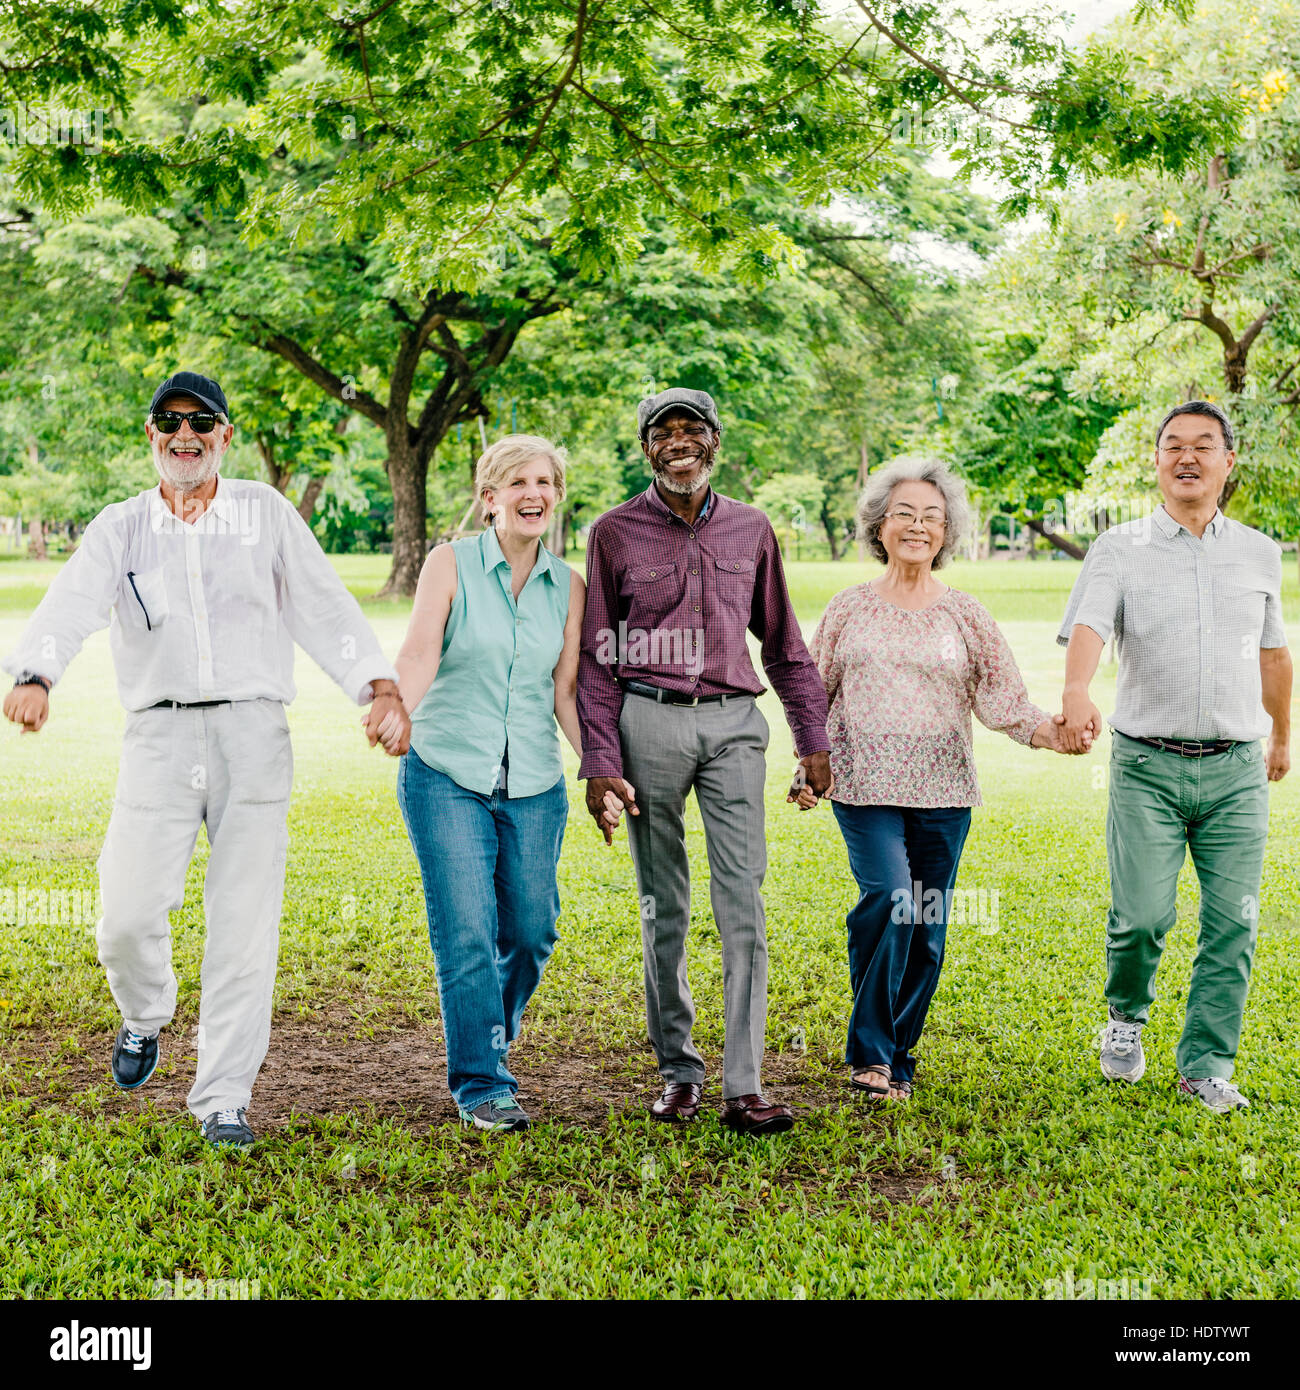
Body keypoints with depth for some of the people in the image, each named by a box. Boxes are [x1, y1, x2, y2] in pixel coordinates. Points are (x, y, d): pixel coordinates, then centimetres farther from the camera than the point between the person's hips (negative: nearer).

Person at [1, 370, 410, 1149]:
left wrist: (379, 684, -11)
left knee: (246, 922, -2)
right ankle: (145, 1017, 28)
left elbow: (324, 605, 4)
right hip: (160, 734, 0)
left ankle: (224, 1100, 9)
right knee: (128, 914, -7)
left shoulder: (267, 514, 10)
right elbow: (72, 605, -8)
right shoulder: (120, 529, 9)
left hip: (253, 733, 0)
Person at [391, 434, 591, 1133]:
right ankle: (481, 1085, 7)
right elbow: (418, 658, -14)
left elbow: (566, 692, 8)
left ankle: (489, 1040, 35)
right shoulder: (451, 564, -3)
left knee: (530, 931, 7)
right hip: (447, 775, -3)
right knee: (467, 934, -6)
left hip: (534, 785, 4)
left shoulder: (568, 586, 7)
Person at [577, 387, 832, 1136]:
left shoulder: (751, 529, 11)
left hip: (734, 720, 1)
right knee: (664, 907, 5)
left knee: (743, 901, -7)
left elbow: (784, 644, 17)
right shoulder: (615, 532, 5)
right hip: (649, 720, -1)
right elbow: (598, 658, 4)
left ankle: (744, 1086, -3)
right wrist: (600, 764, -4)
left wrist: (814, 741, 11)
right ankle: (678, 1070, 18)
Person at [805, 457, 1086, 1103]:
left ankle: (897, 1058, 19)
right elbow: (815, 693, 14)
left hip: (942, 789, 2)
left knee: (926, 930, 2)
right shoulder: (849, 608, 8)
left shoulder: (964, 614, 9)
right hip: (865, 784, -2)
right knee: (889, 898, -21)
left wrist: (1048, 730, -14)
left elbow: (1001, 697, 4)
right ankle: (869, 1050, -7)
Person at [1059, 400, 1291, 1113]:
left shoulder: (1259, 553, 12)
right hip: (1147, 764, -2)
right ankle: (1126, 1016, 22)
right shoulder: (1118, 549, 1)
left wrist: (1283, 735, 32)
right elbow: (1087, 627, -16)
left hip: (1236, 768, 3)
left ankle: (1206, 1067, 11)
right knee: (1141, 916, -8)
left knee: (1232, 925, -1)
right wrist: (1076, 691, -36)